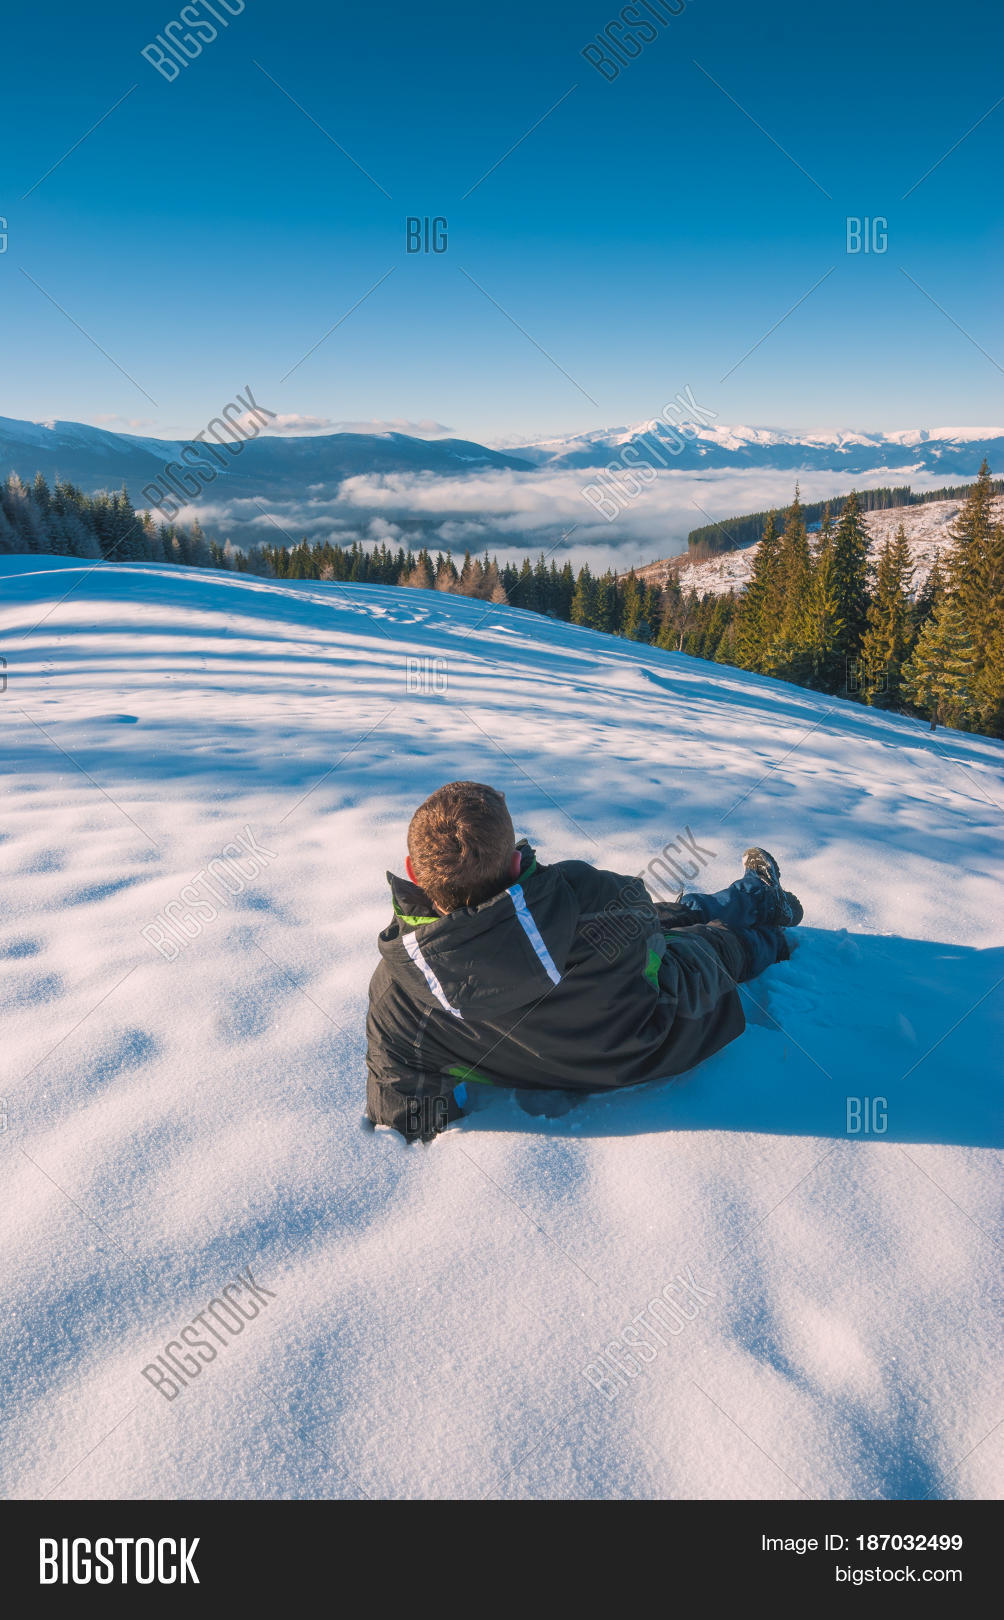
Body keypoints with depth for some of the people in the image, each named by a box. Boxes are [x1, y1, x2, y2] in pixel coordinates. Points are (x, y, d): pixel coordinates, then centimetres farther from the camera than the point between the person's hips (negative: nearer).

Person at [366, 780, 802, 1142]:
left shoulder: (394, 992, -31)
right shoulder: (574, 890, -40)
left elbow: (407, 1119, -19)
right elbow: (638, 906, -15)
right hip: (665, 1039, -4)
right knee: (722, 942, 30)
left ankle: (757, 897, 61)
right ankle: (763, 896, 67)